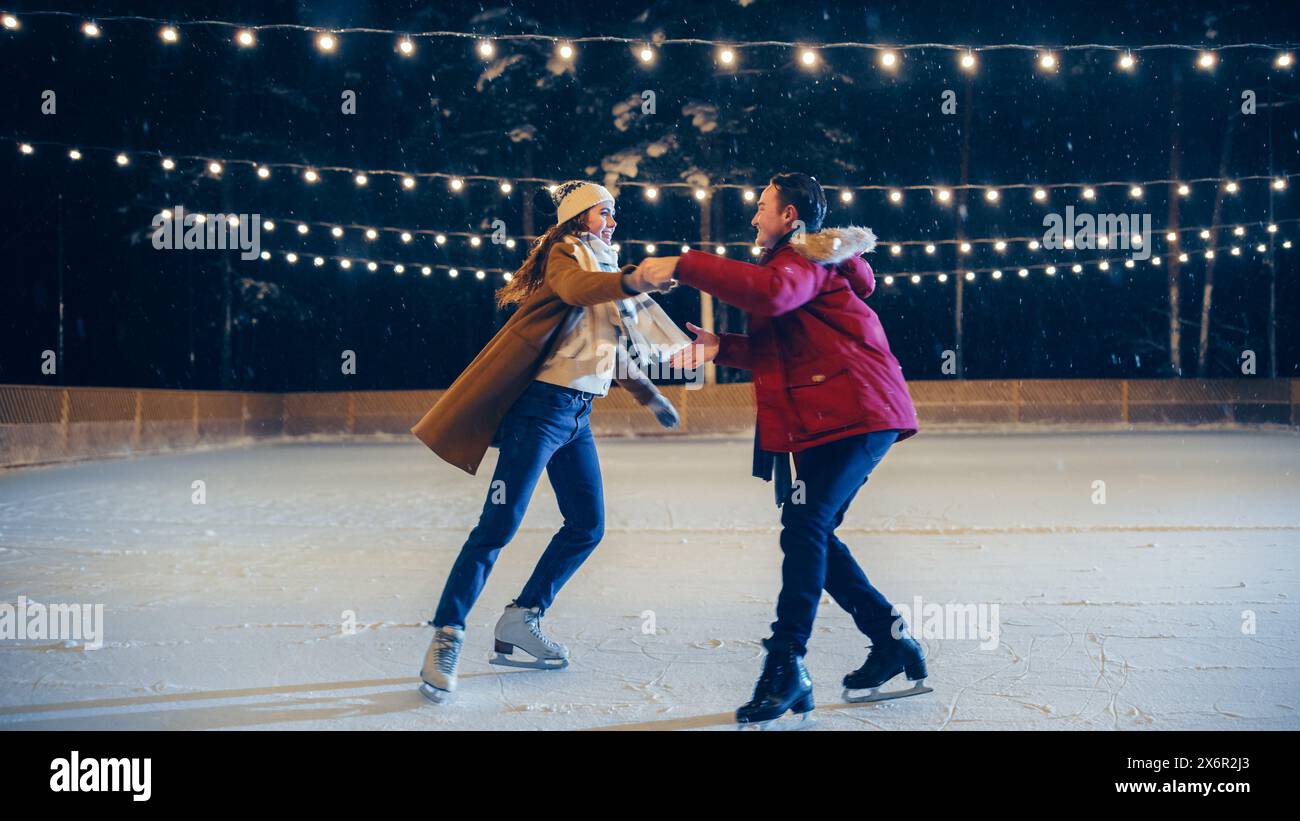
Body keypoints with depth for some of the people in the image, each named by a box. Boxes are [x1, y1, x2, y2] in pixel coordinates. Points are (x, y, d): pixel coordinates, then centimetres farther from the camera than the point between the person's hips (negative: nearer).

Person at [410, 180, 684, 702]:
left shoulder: (605, 266, 21)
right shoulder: (566, 253, -5)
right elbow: (577, 288, -30)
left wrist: (646, 393, 30)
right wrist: (633, 281, -47)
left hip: (579, 413, 9)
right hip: (544, 404, -9)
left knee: (587, 527, 10)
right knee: (500, 524, -13)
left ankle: (521, 621, 18)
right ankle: (446, 639, -10)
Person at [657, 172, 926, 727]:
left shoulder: (807, 259, -6)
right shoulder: (794, 263, 26)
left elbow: (771, 291, -31)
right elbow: (778, 349, 22)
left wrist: (683, 266, -27)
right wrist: (721, 346, 8)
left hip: (856, 414, -11)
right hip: (822, 419, 11)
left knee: (805, 526, -19)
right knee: (814, 536, 11)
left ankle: (786, 669, -21)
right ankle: (892, 643, 20)